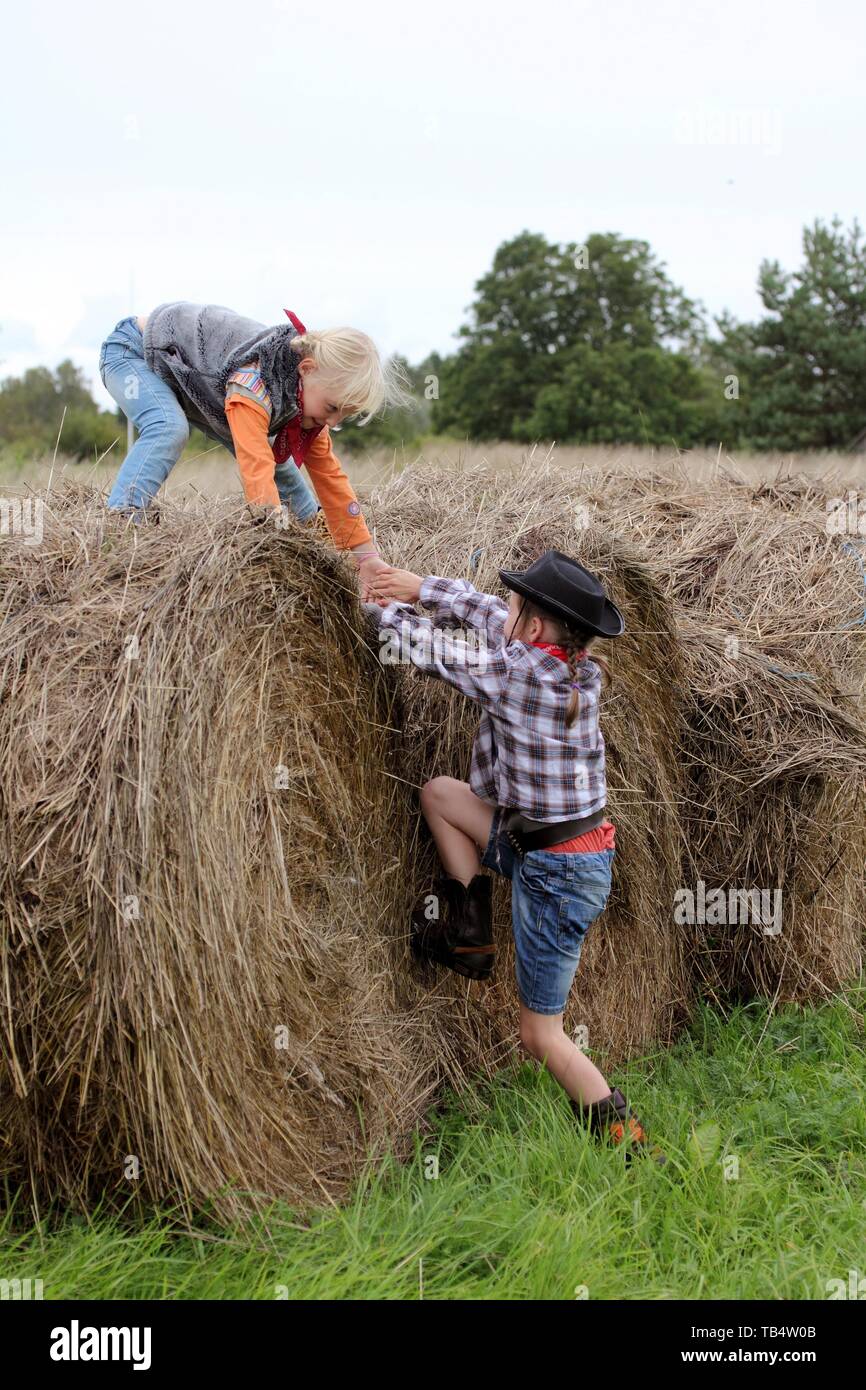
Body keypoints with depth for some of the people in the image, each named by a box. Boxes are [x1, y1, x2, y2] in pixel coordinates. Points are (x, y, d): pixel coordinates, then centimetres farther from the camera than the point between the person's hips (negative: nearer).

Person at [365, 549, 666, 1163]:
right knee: (439, 792, 16)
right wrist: (421, 587, 13)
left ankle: (631, 1149, 10)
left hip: (556, 873, -8)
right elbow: (490, 615, 12)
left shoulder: (515, 674, -24)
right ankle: (470, 937, 20)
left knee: (541, 1036, 4)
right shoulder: (580, 670, -2)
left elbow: (433, 650, -9)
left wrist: (382, 604, 7)